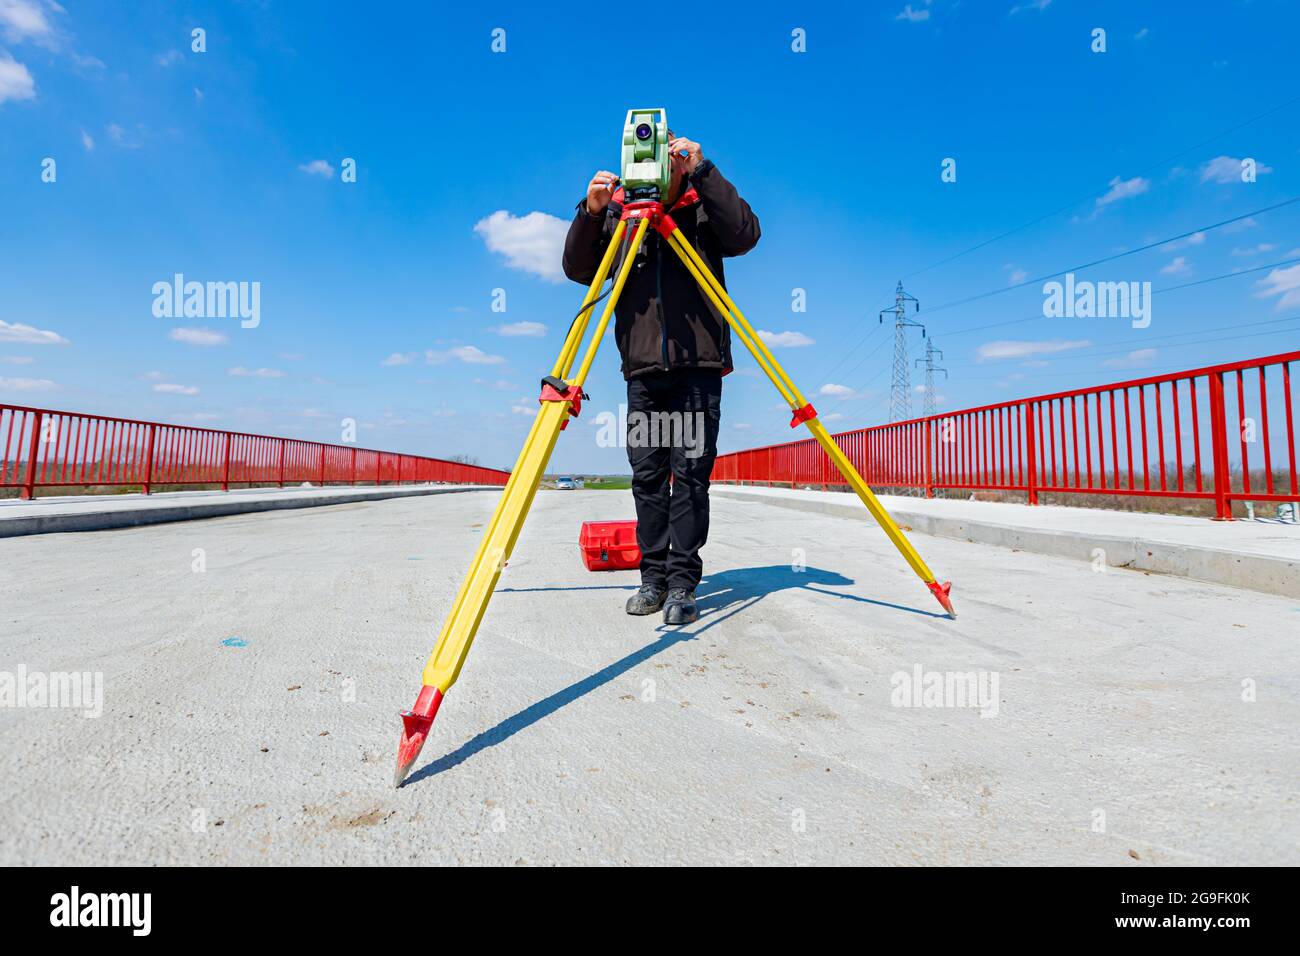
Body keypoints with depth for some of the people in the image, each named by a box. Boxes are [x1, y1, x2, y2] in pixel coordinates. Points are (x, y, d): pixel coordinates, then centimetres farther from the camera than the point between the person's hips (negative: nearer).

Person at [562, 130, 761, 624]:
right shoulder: (619, 214, 13)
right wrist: (591, 213, -9)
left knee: (691, 475, -5)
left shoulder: (702, 208, 9)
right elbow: (578, 270, 6)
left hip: (698, 365, -2)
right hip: (643, 367, 2)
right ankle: (653, 577, 13)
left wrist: (703, 171, -12)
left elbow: (746, 235, -9)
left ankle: (682, 583, 2)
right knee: (647, 476, 3)